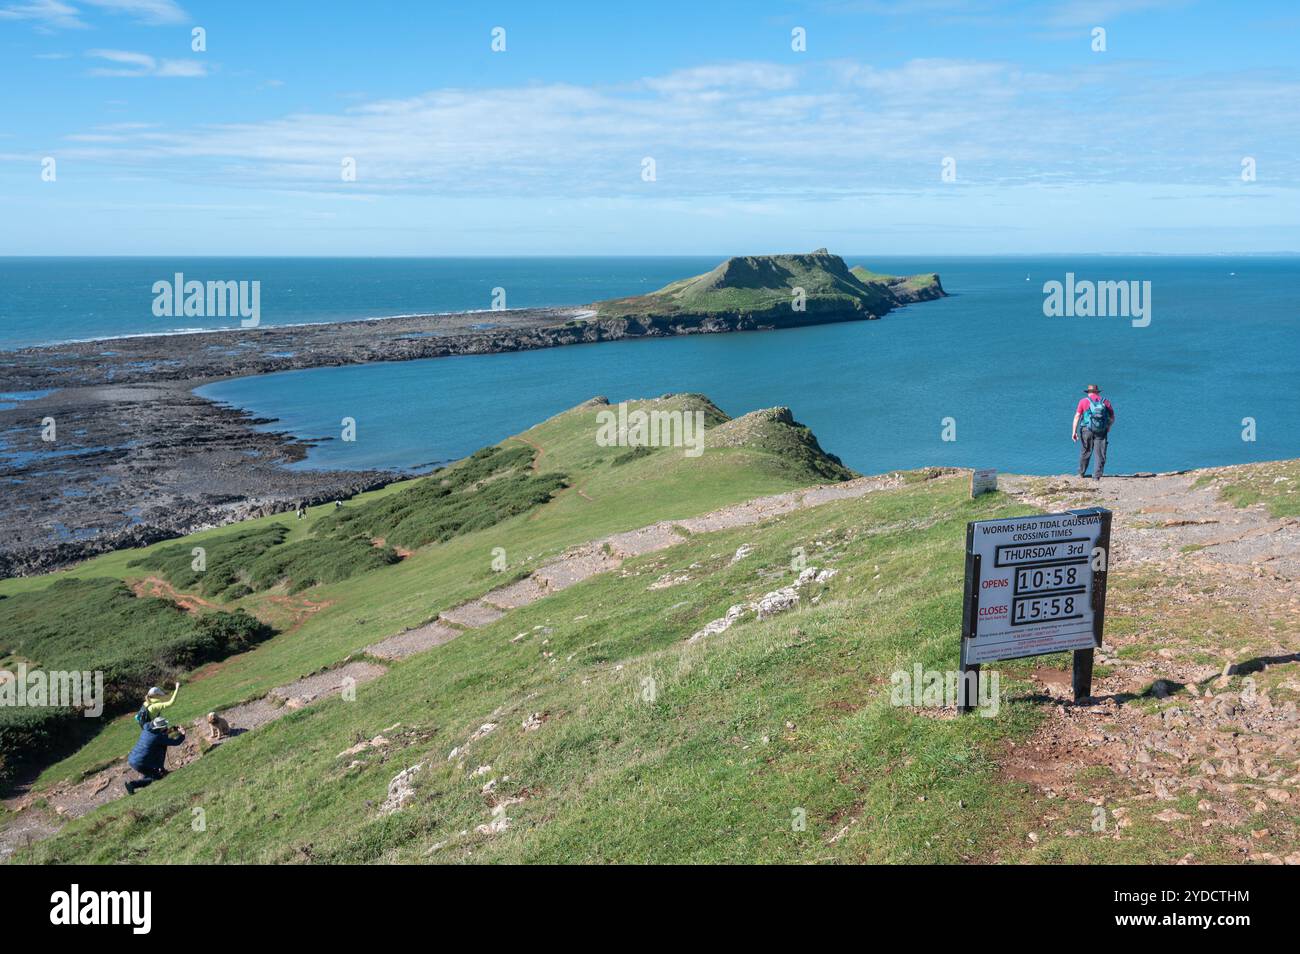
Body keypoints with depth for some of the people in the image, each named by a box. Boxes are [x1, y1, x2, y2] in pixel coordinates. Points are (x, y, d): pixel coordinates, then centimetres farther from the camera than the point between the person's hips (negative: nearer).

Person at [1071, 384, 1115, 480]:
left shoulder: (1083, 401, 4)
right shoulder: (1105, 402, 10)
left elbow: (1077, 416, -5)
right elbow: (1112, 418, 13)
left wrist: (1074, 432, -7)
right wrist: (1109, 427, 31)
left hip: (1087, 430, -1)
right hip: (1102, 431, 1)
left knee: (1085, 452, 13)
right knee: (1100, 454, 4)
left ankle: (1081, 473, 27)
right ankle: (1097, 475, -1)